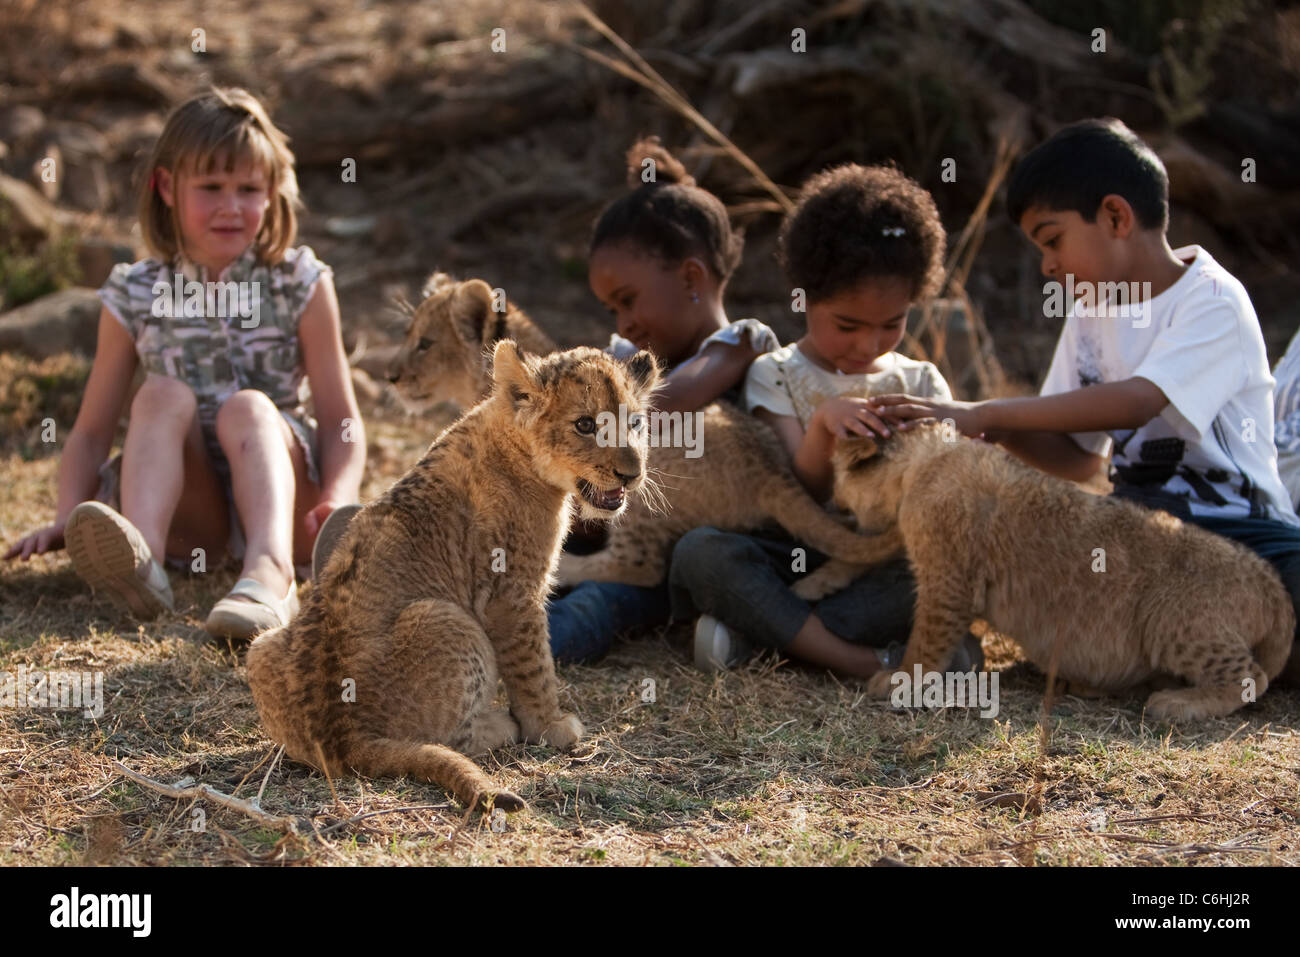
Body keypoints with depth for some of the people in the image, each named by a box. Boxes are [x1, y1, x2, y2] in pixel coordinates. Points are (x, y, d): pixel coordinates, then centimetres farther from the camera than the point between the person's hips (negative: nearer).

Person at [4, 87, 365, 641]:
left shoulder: (301, 285, 3)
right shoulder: (136, 296, 5)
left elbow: (340, 420, 1)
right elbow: (93, 430, 6)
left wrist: (337, 501, -20)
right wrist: (66, 520, -12)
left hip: (274, 494, -1)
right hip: (185, 513, 1)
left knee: (248, 405, -29)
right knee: (164, 395, -24)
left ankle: (269, 572, -57)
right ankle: (141, 559, -51)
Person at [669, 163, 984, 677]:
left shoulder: (920, 383, 14)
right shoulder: (774, 376, 7)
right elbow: (806, 493, -4)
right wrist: (823, 426, -25)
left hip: (887, 564, 1)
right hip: (799, 556, -1)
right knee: (700, 551, -31)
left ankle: (759, 634, -32)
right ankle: (868, 662, -41)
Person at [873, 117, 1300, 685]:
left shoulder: (1213, 300, -11)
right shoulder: (1090, 315, 12)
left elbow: (1135, 401, -28)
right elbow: (1079, 459, 11)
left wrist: (986, 414, -28)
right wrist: (1003, 431, -10)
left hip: (1239, 526, -6)